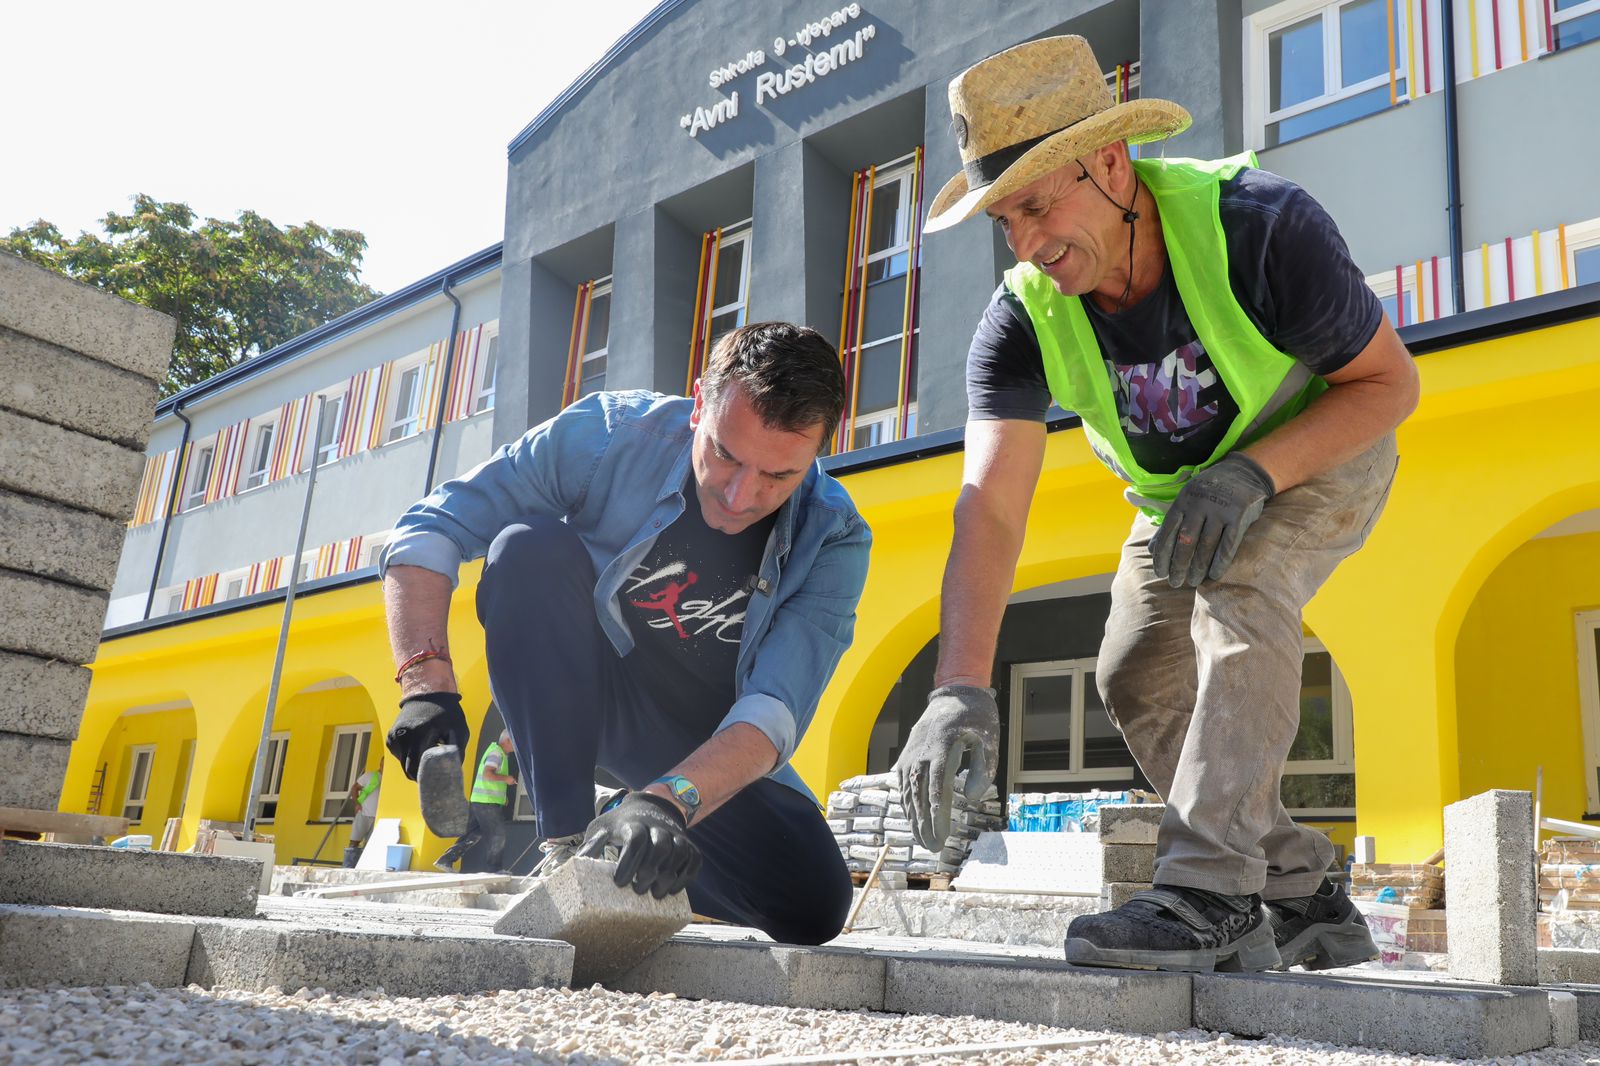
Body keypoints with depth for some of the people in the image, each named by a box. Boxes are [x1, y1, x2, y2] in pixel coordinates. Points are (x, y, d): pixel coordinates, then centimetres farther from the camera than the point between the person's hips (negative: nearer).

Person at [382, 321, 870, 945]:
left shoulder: (834, 542, -20)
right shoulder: (609, 437, -21)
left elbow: (776, 712, -30)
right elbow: (429, 530, -20)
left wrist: (667, 800, -47)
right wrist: (428, 687, -33)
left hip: (715, 751, 1)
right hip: (581, 701, -1)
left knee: (811, 908, -20)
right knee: (531, 547, -28)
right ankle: (566, 841, -29)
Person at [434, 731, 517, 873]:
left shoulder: (496, 752, 20)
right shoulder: (496, 752, -13)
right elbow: (487, 774, -26)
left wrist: (502, 795, 22)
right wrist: (505, 778, -15)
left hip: (480, 801, 10)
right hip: (487, 802, -10)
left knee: (473, 834, 9)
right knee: (497, 834, -1)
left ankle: (446, 860, 9)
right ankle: (493, 868, 8)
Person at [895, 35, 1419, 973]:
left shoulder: (1263, 228, -34)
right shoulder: (1022, 322, -26)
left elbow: (1390, 382, -21)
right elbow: (991, 507, -36)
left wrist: (1252, 472, -38)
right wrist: (961, 689, -49)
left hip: (1326, 448, -4)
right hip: (1179, 486, 5)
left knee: (1239, 590, -33)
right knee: (1139, 676, -4)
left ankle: (1211, 893, -31)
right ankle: (1302, 899, 10)